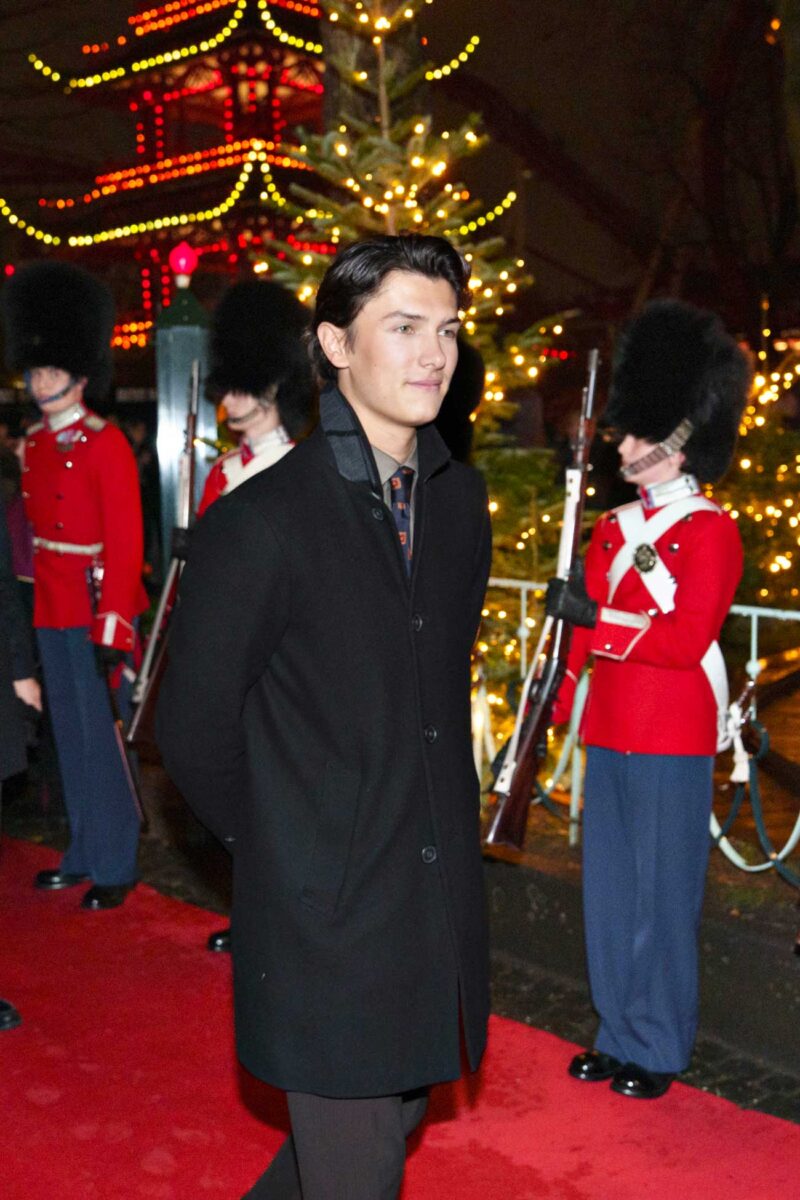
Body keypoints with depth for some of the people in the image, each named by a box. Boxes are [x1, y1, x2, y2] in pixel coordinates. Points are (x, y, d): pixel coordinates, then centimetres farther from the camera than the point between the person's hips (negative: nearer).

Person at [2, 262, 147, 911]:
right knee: (70, 735, 14)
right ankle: (84, 852, 27)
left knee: (101, 735, -2)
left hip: (95, 606, -7)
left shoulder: (106, 444, -11)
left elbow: (125, 540, -15)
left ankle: (116, 865, 10)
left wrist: (112, 628, -19)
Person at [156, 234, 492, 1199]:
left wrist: (443, 816, 12)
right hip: (326, 914, -6)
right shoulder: (260, 523, -19)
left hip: (437, 898, 7)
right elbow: (194, 730, -11)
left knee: (399, 1108, 23)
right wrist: (273, 845, -1)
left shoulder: (460, 498, 3)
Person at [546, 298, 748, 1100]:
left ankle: (657, 1049, 16)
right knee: (608, 890, 12)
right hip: (609, 732, 7)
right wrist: (555, 705, 9)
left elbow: (687, 638, -17)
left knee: (660, 895, 2)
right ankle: (618, 1034, 26)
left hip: (672, 739, -7)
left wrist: (596, 616, -23)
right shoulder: (613, 529, 12)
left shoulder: (710, 531, -8)